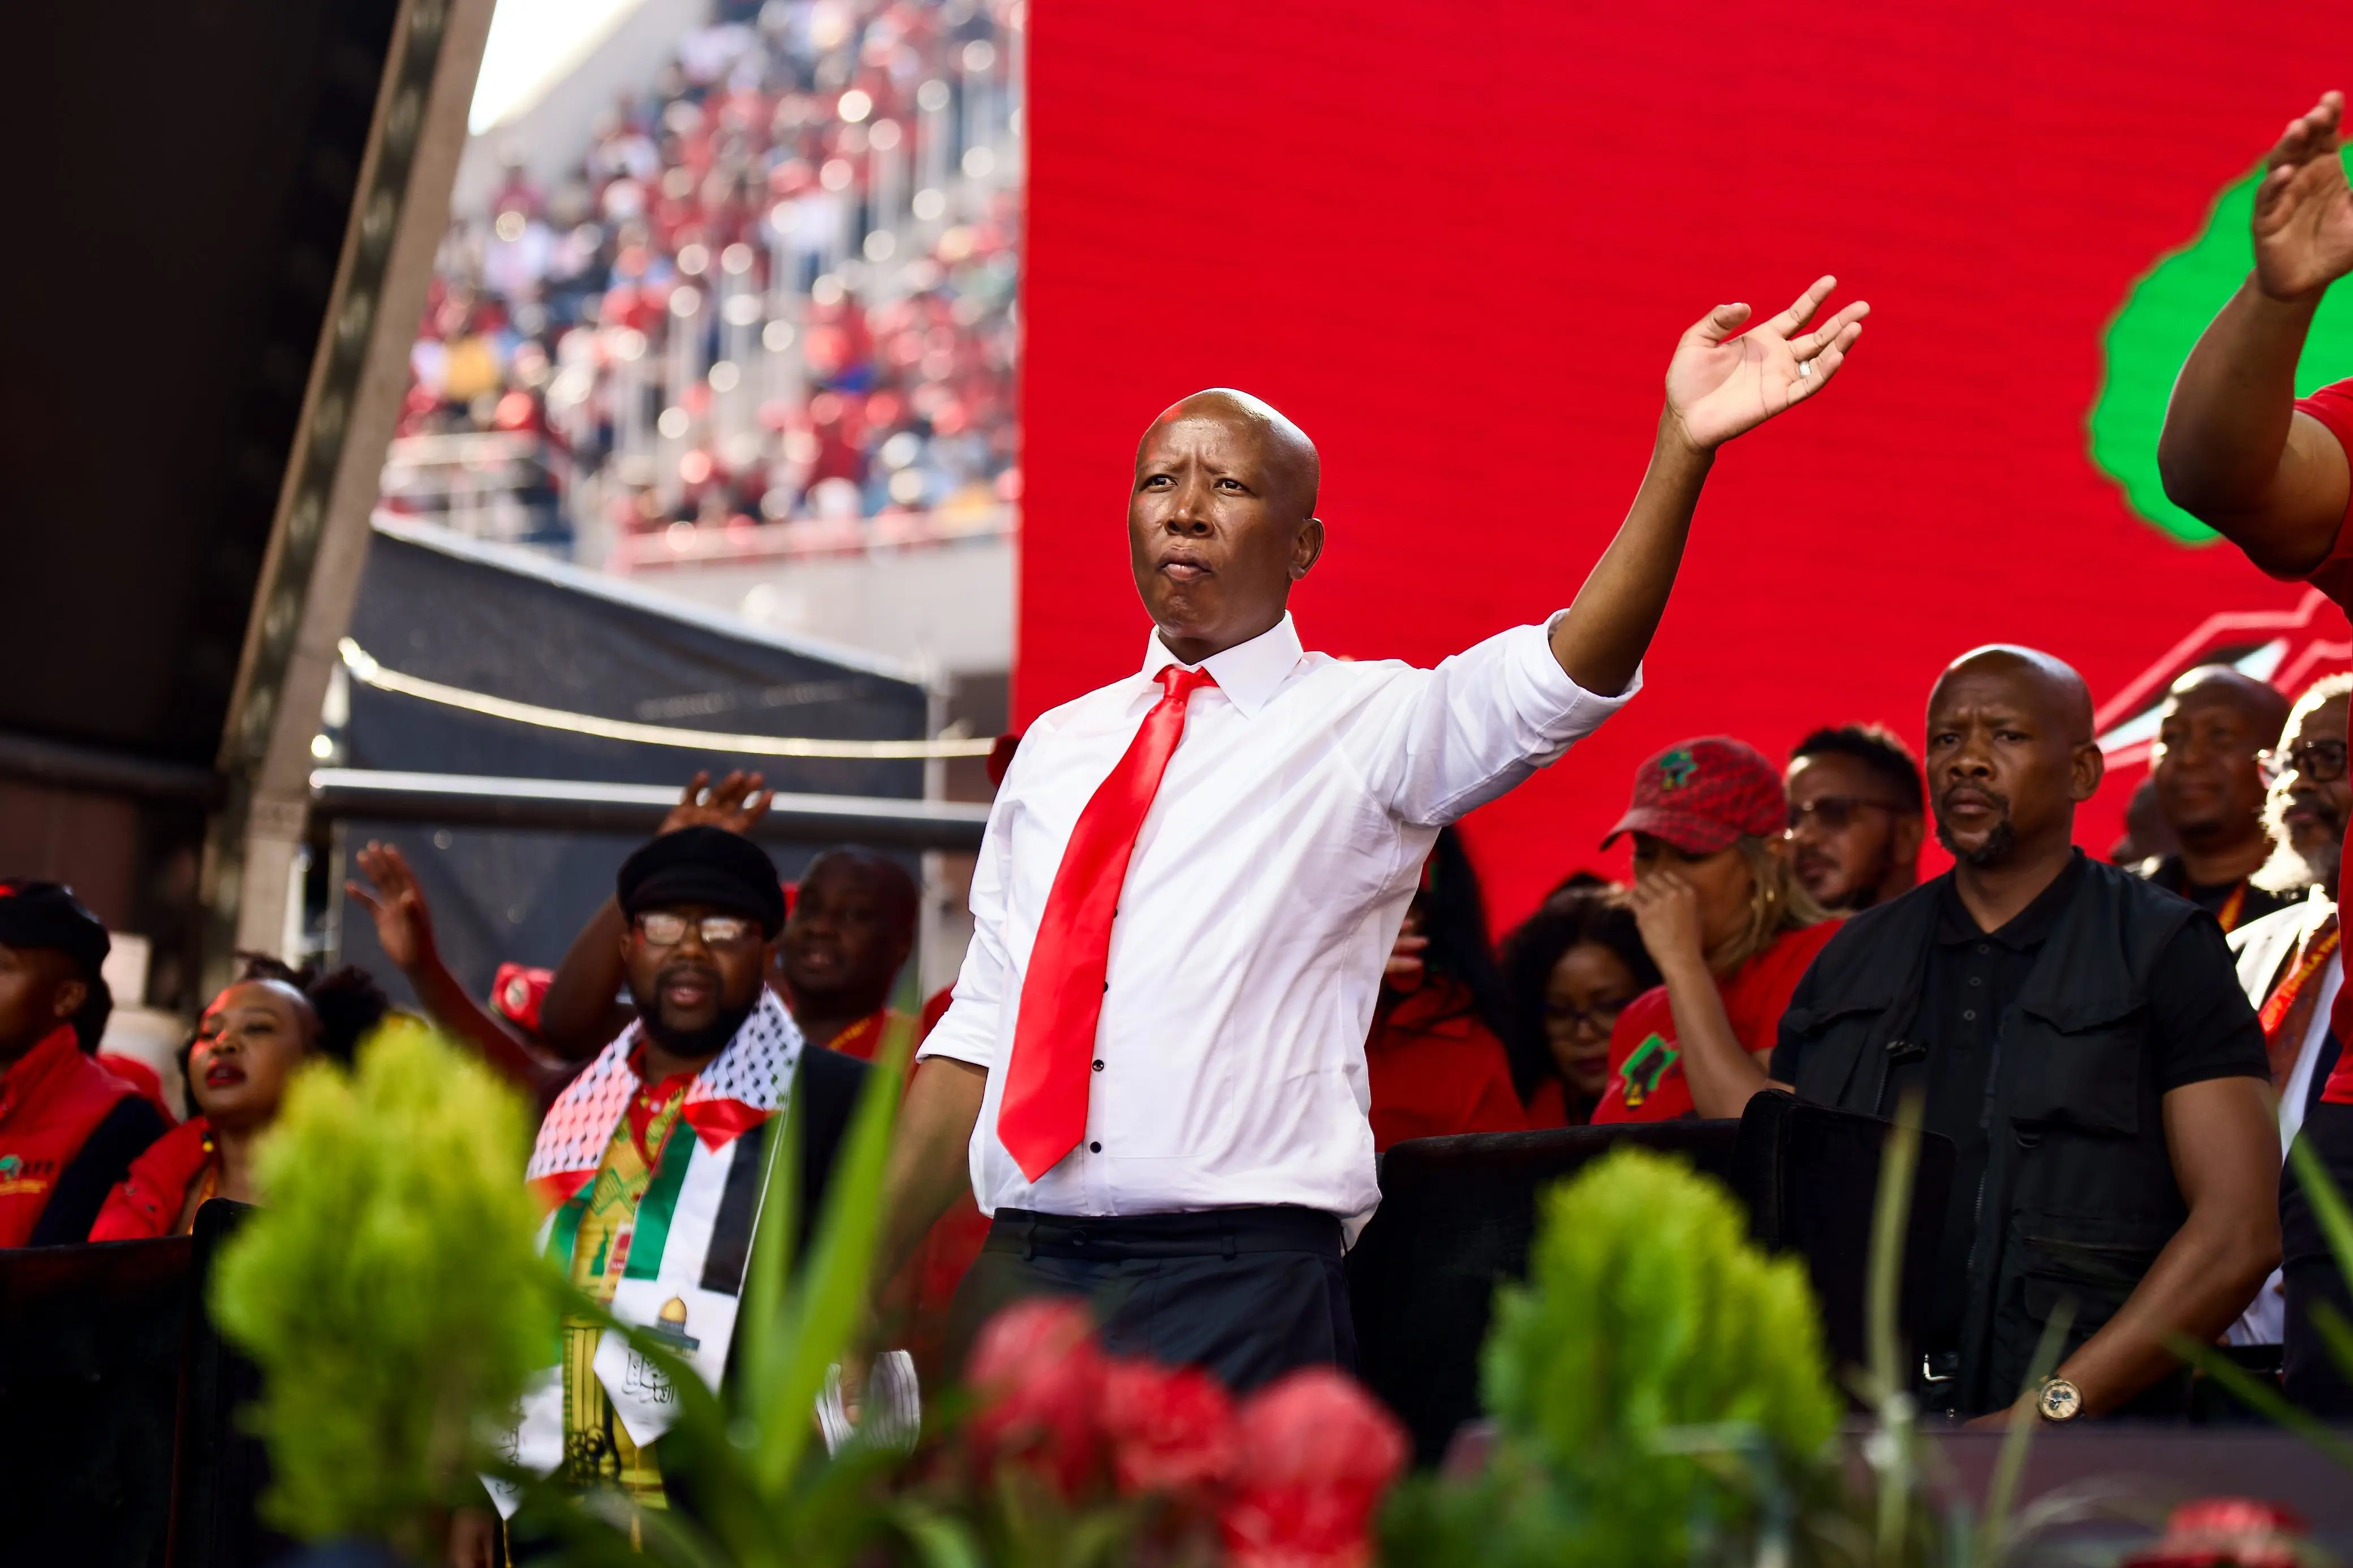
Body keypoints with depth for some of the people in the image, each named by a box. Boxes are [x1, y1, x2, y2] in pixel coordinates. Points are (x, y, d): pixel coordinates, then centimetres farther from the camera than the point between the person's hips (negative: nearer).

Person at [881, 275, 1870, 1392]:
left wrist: (1682, 451, -32)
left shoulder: (1362, 724, 2)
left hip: (1238, 1294, -4)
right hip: (1021, 1270, 4)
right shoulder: (1058, 747, 16)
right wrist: (860, 1280, 13)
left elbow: (1560, 679, -18)